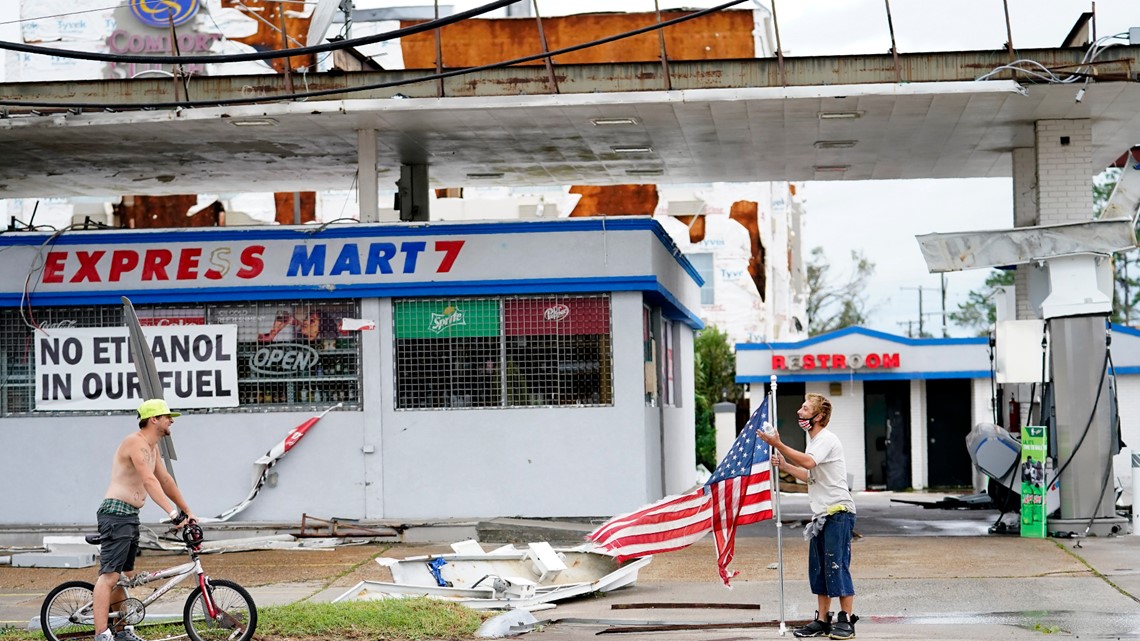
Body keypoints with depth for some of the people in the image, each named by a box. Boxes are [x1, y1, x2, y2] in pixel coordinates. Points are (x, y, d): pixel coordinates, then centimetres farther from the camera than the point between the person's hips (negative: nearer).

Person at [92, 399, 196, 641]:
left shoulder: (152, 447, 17)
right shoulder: (135, 442, -15)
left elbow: (165, 480, 23)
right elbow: (149, 481, -25)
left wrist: (187, 511, 22)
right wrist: (173, 512, -32)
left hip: (131, 516, 10)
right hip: (116, 513, -10)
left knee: (123, 575, 15)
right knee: (110, 574, -15)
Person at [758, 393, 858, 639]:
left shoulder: (827, 439, -12)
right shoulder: (813, 441, 19)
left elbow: (808, 462, -30)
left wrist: (778, 445, -29)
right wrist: (784, 465, 14)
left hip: (838, 511, -10)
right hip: (822, 514, 10)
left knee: (837, 565, -9)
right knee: (819, 568, 10)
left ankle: (846, 621, -4)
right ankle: (822, 621, 16)